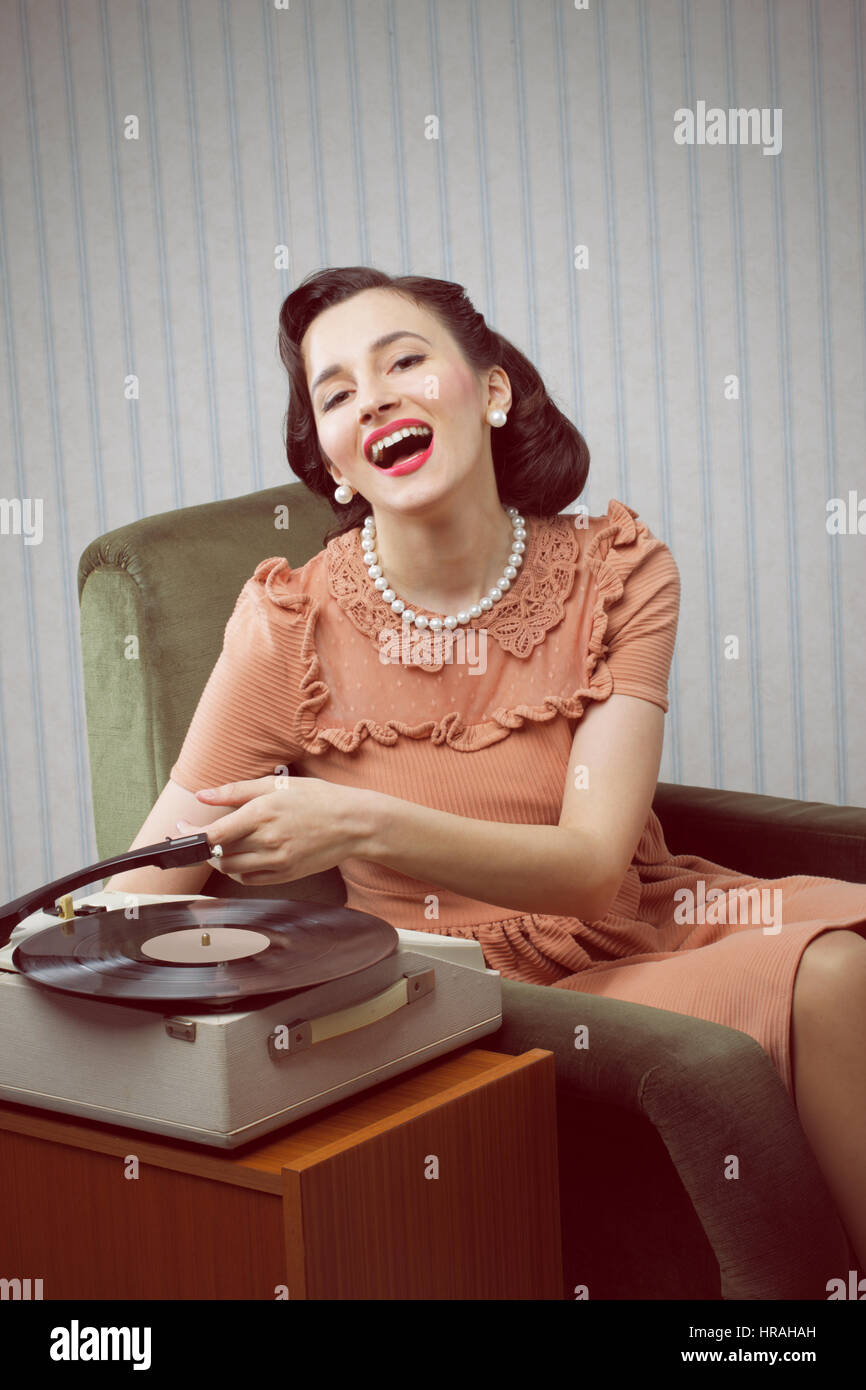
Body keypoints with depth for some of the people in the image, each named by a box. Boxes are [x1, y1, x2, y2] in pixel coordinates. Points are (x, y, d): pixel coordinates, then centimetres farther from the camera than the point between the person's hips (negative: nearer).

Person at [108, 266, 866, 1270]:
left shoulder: (616, 571, -5)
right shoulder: (294, 623, -9)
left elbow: (594, 866, -17)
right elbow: (144, 889, -6)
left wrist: (360, 824, -32)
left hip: (642, 925, 3)